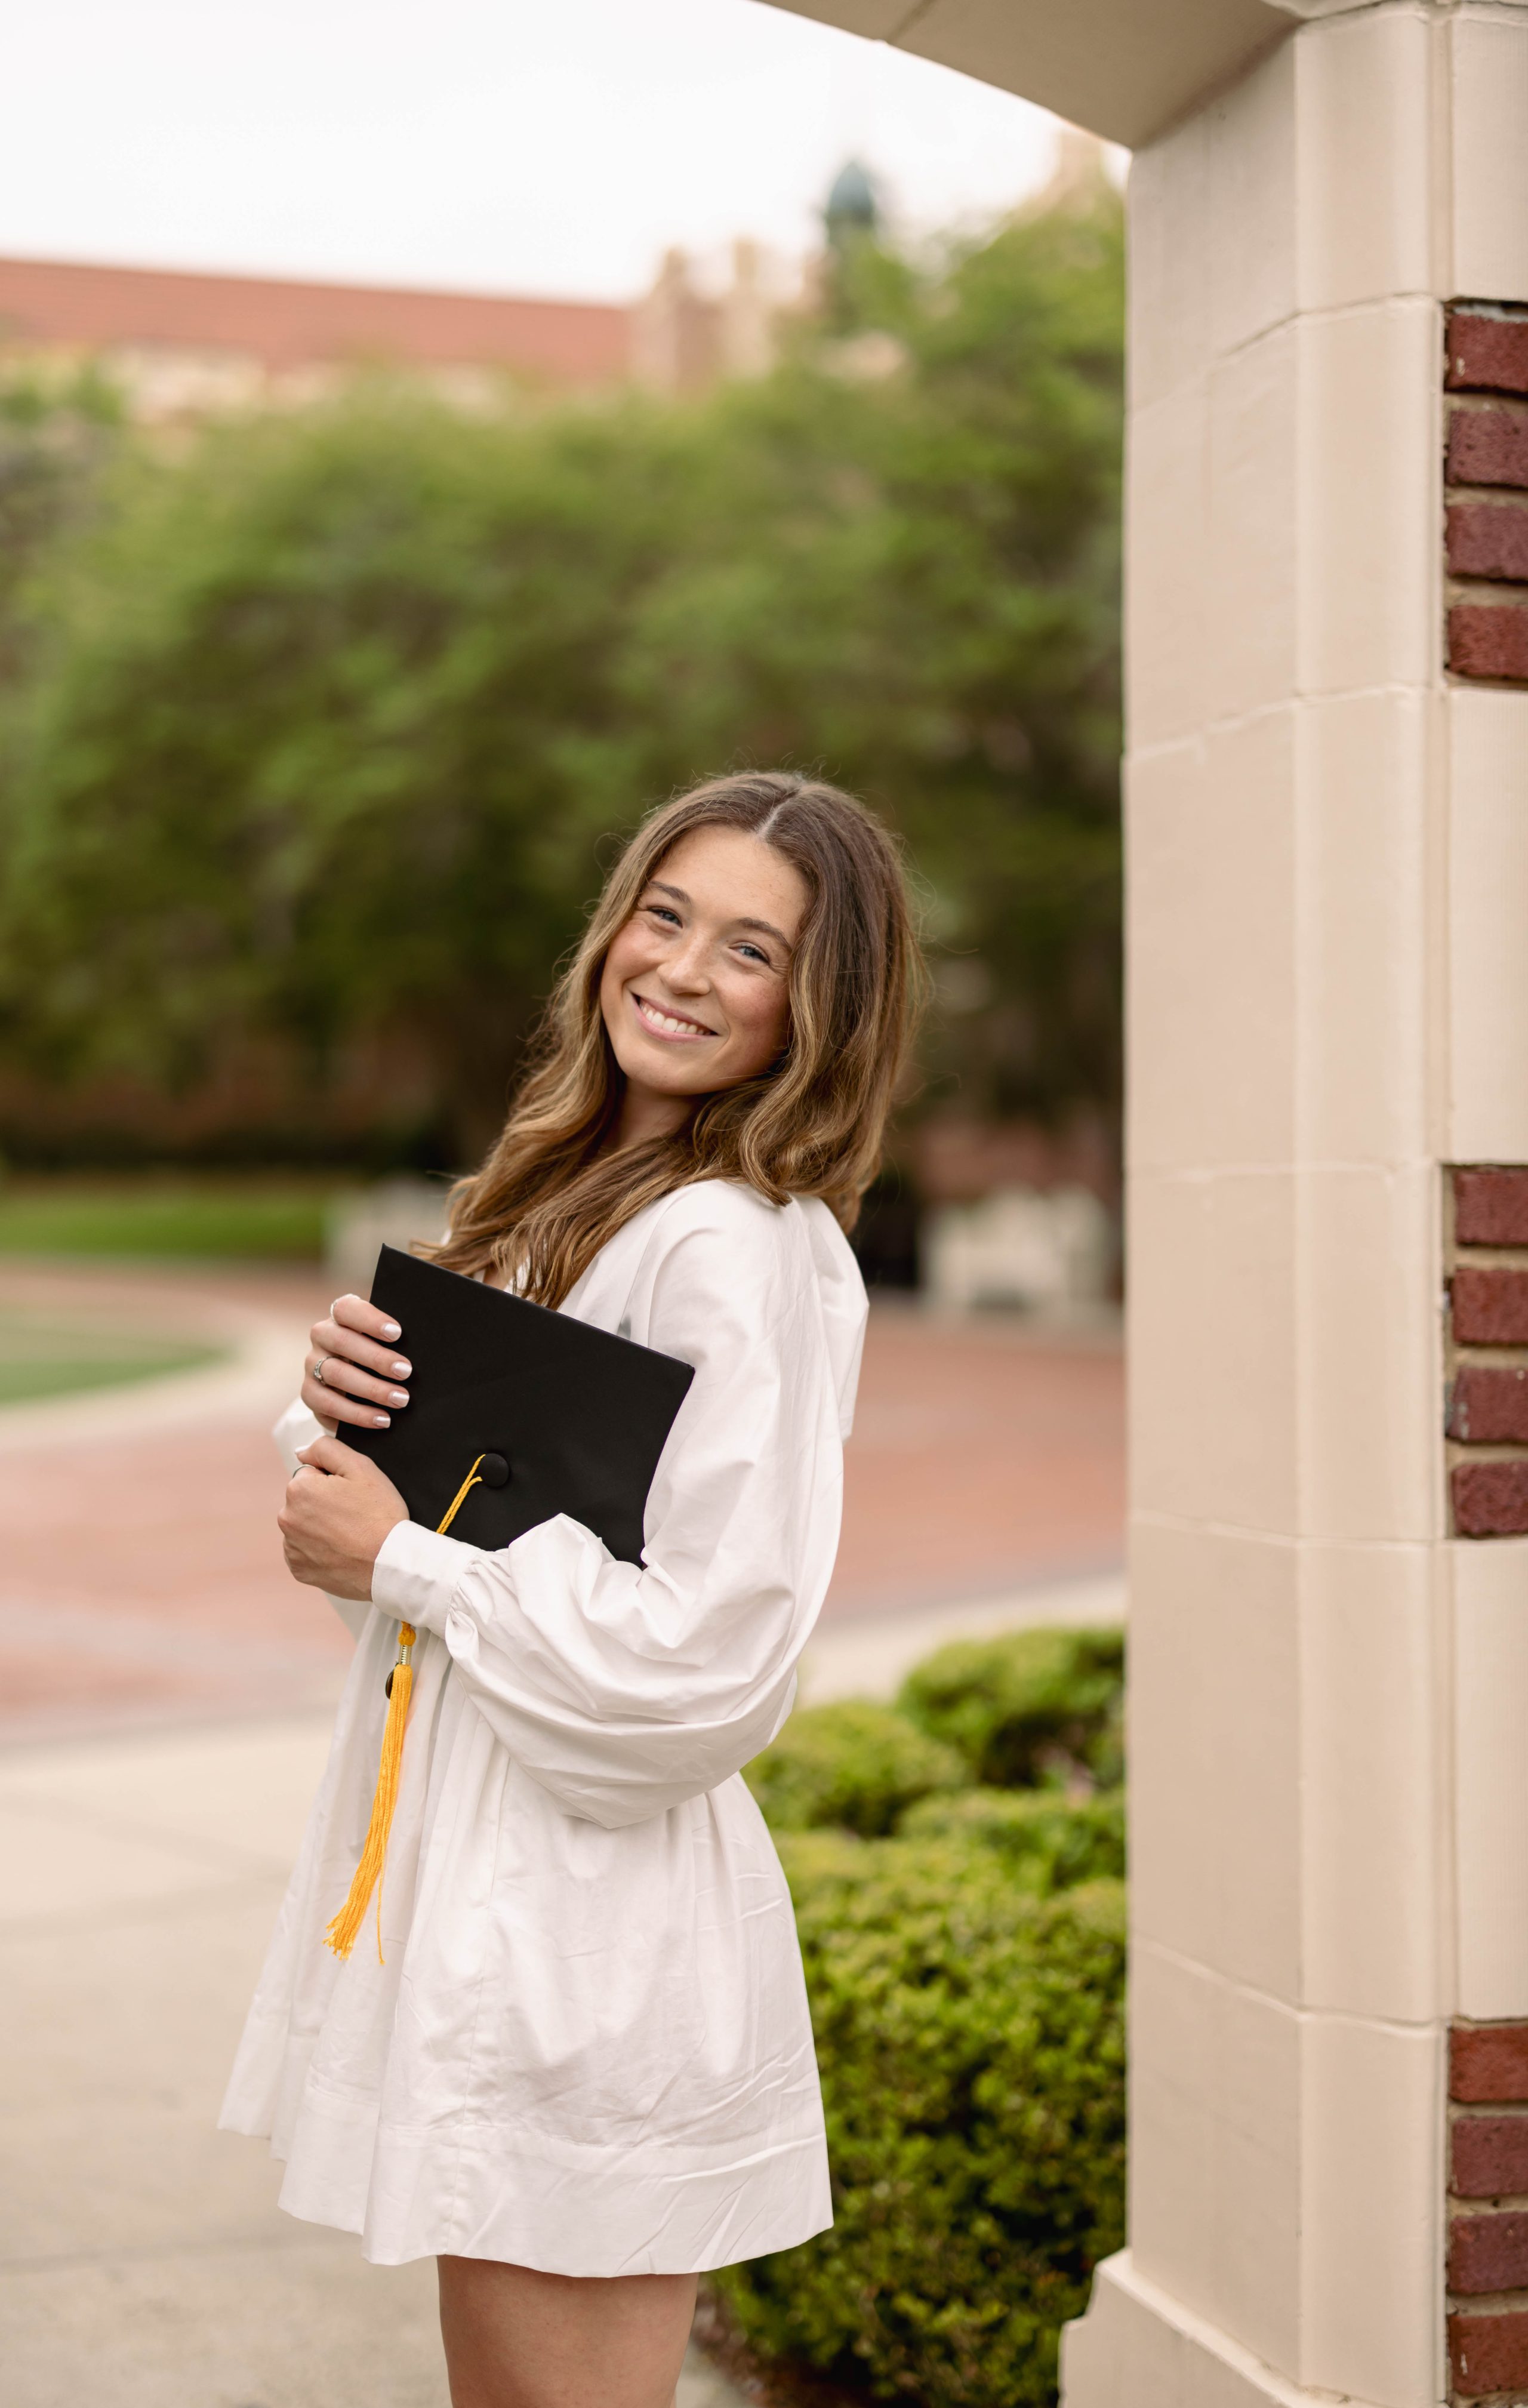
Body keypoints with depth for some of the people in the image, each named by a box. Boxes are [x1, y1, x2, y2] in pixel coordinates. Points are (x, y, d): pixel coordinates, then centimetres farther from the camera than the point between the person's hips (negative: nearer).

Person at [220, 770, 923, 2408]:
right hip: (471, 1863, 9)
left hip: (585, 1909, -9)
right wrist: (343, 1397, -6)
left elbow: (706, 1650, -24)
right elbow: (424, 1481, 16)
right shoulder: (563, 1197, 11)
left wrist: (399, 1567, -16)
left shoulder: (742, 1252, -18)